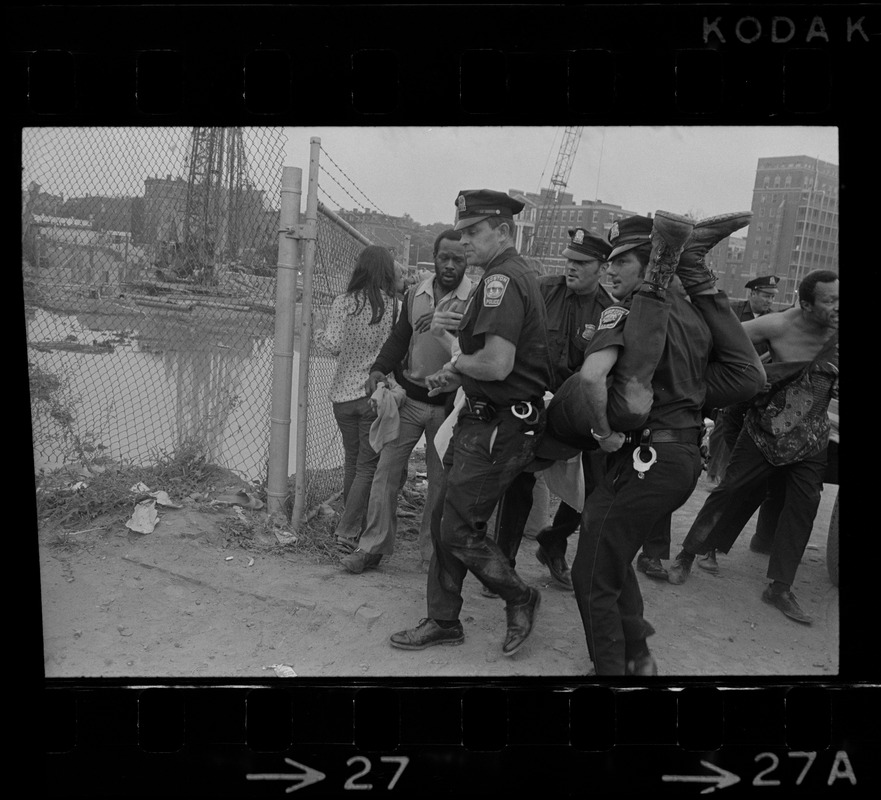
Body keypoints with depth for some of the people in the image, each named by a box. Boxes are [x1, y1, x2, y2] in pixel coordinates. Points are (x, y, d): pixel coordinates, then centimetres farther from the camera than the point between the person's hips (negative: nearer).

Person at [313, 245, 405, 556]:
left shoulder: (343, 302, -5)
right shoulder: (395, 306, -8)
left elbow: (333, 344, -8)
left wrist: (319, 335, 11)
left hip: (343, 393, 3)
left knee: (352, 460, 18)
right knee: (368, 465, 6)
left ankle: (351, 523, 28)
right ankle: (349, 529, 5)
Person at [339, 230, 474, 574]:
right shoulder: (415, 294, 8)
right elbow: (399, 338, 11)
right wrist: (379, 370, -4)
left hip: (448, 404, -3)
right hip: (409, 396, 4)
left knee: (441, 477, 8)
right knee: (387, 468, 3)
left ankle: (431, 548, 24)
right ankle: (373, 544, 14)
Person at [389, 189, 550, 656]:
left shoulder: (502, 280, -18)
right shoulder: (515, 276, 15)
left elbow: (496, 365, -29)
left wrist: (457, 363, -9)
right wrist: (455, 378, 10)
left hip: (499, 426, -10)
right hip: (483, 417, 10)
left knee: (459, 530, -1)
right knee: (446, 521, 14)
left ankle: (519, 599, 22)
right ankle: (443, 621, 27)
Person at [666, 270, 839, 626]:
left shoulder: (835, 331, -8)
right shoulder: (778, 326, -17)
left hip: (810, 438, 3)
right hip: (765, 428, -3)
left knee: (804, 504, 1)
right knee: (732, 490, 1)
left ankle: (780, 587, 13)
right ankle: (688, 554, 18)